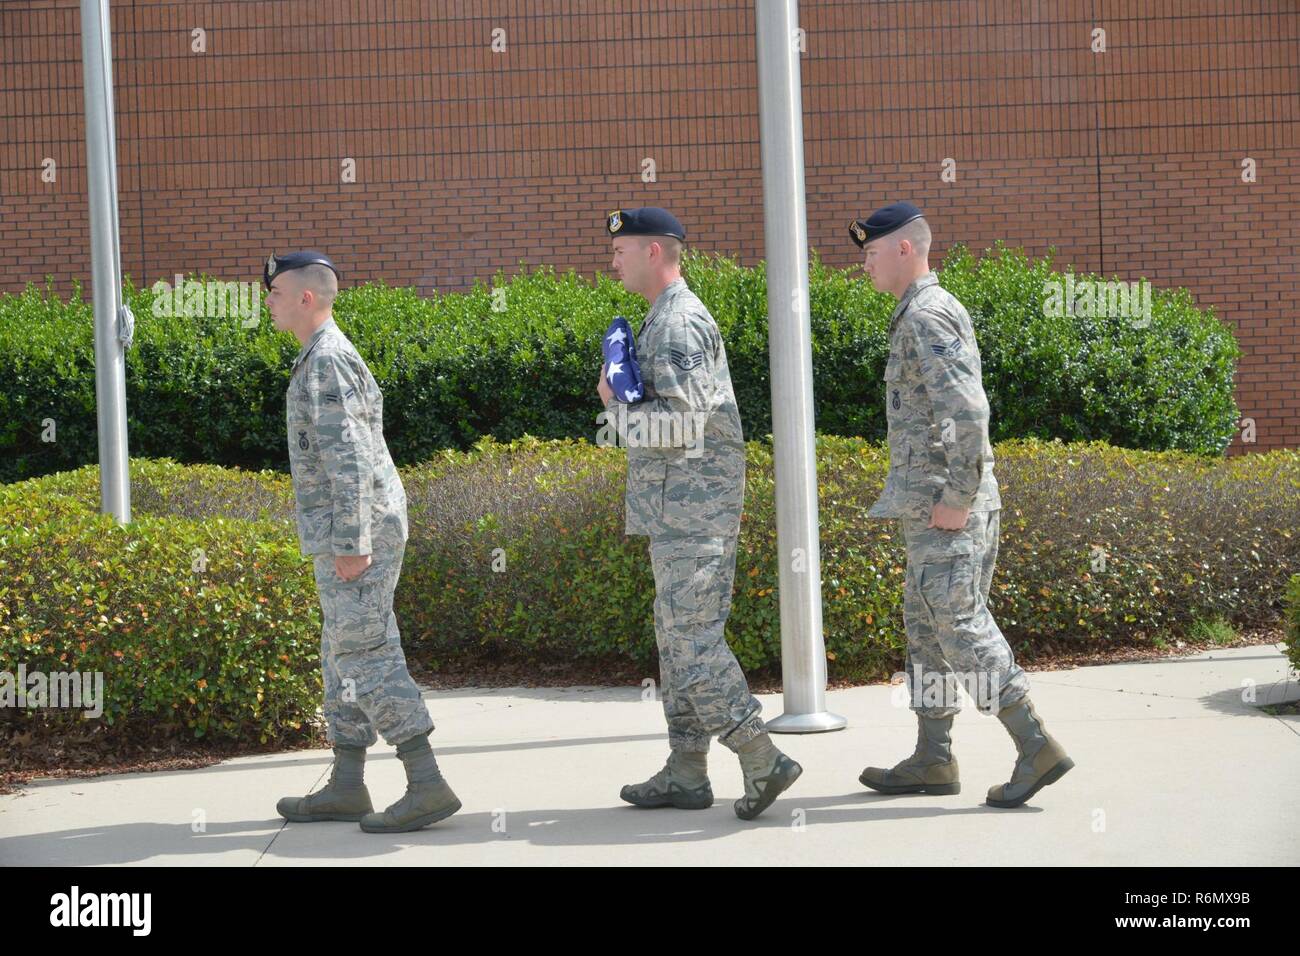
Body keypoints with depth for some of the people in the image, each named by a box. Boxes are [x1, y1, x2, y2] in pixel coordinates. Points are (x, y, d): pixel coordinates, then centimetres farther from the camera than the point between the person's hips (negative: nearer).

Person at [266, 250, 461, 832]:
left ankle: (427, 786, -13)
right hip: (357, 533, 11)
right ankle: (346, 787, 18)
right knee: (344, 656, 13)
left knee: (366, 656, -11)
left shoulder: (326, 362, -15)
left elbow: (350, 459, -22)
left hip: (352, 533, -11)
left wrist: (351, 543, -24)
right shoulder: (330, 357, 18)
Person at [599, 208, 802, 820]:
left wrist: (616, 406, -10)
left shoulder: (678, 323, -15)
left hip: (692, 508, -11)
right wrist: (623, 402, 7)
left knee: (693, 635, -11)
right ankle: (686, 773, 16)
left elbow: (682, 424, -24)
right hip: (680, 510, 11)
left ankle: (761, 761, -9)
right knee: (678, 634, 12)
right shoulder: (672, 317, 19)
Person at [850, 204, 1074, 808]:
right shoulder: (941, 310, 18)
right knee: (926, 626, 13)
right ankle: (932, 760, 16)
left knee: (959, 627, -9)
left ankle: (1036, 748, -9)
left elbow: (968, 410, -26)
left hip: (942, 507, -10)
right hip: (939, 503, 10)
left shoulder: (925, 318, -15)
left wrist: (957, 499, -23)